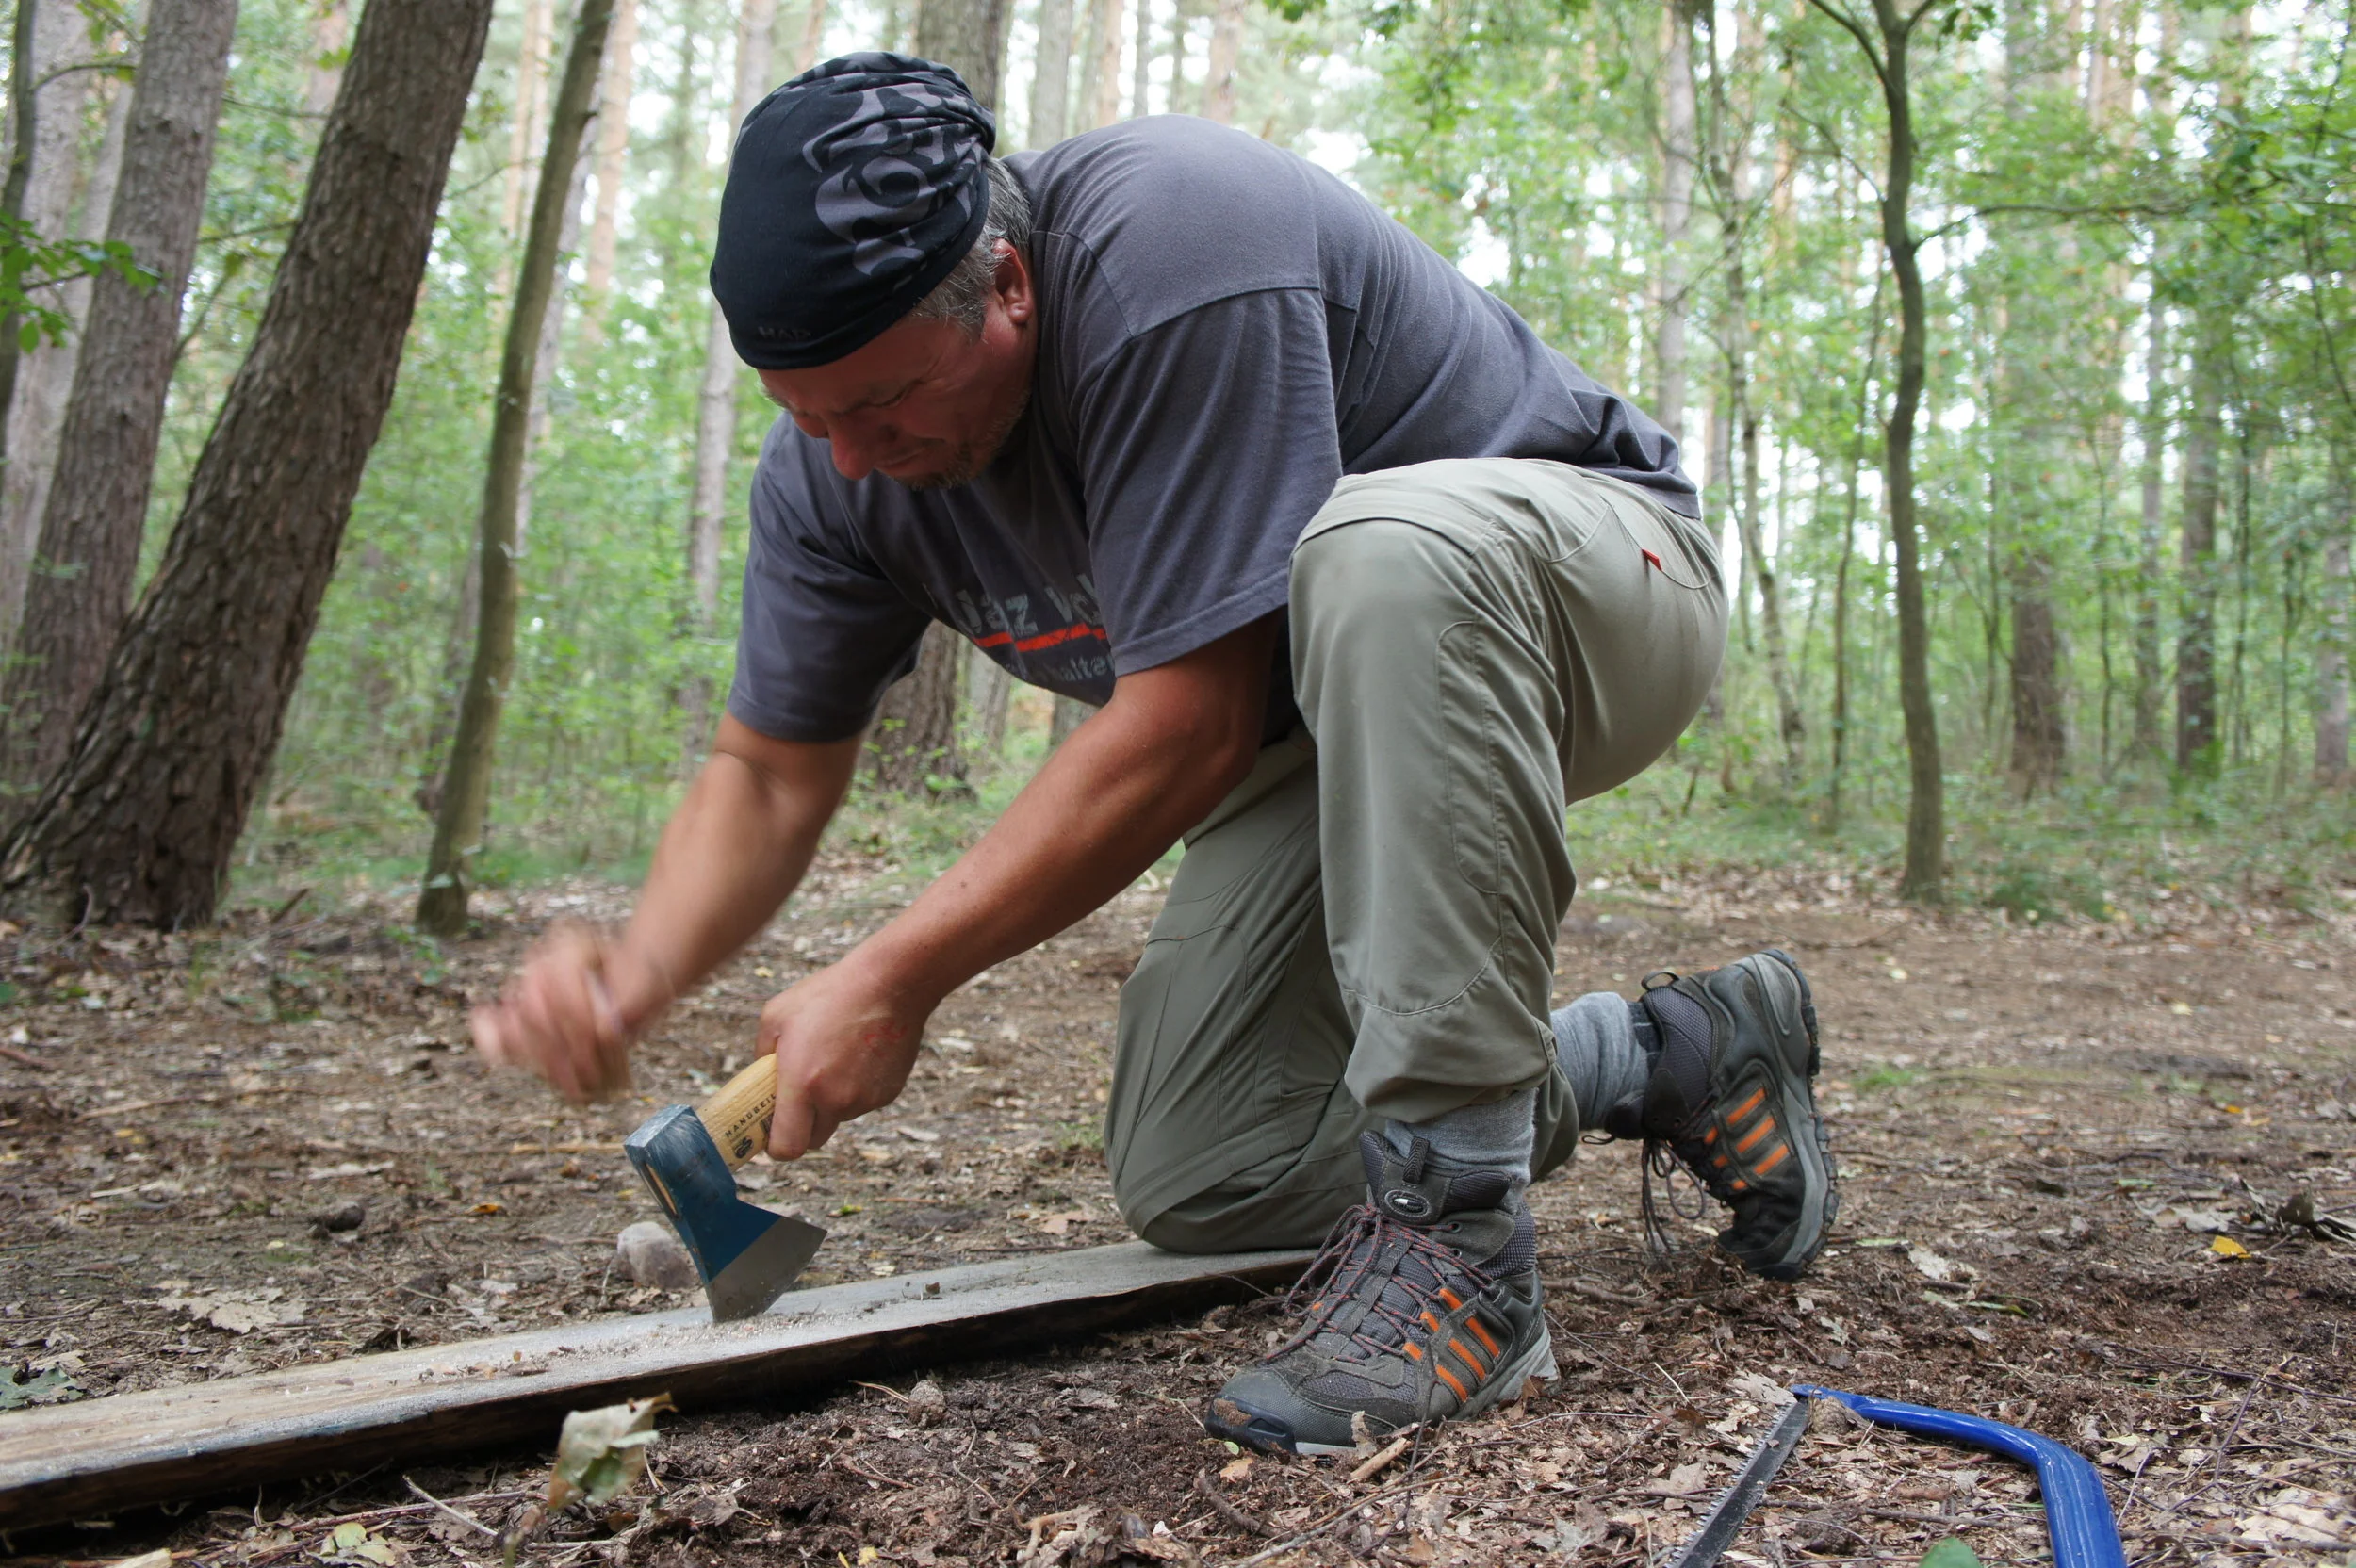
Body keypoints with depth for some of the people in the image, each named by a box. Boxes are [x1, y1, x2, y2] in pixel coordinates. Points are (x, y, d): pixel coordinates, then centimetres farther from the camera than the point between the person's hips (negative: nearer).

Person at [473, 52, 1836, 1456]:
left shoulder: (1168, 249, -33)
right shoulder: (835, 457, -10)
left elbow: (1188, 728, -33)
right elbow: (772, 771, -3)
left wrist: (898, 977, -30)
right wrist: (636, 972, -23)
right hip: (1326, 730, 7)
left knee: (1380, 550, -42)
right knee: (1192, 1183, -2)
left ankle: (1457, 1233, -32)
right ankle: (1673, 1061, 13)